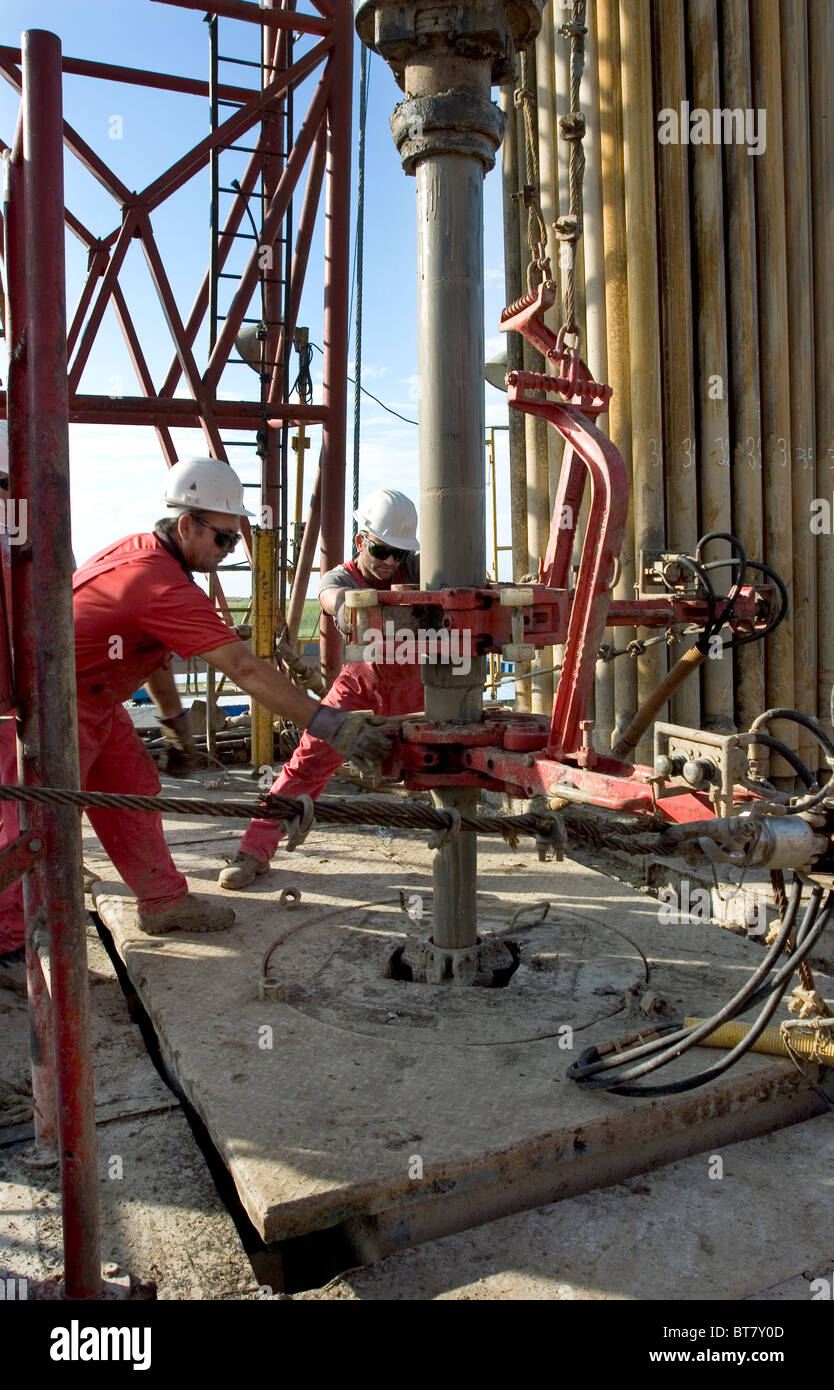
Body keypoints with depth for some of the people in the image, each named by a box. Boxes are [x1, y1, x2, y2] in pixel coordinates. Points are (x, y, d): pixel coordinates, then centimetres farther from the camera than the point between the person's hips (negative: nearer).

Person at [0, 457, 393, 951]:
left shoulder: (139, 552, 2)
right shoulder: (164, 586, -29)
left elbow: (154, 652, 12)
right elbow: (246, 670, -33)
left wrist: (177, 725, 18)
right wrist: (332, 726, -31)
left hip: (93, 702, 10)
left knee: (133, 789, 12)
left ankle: (164, 902, 24)